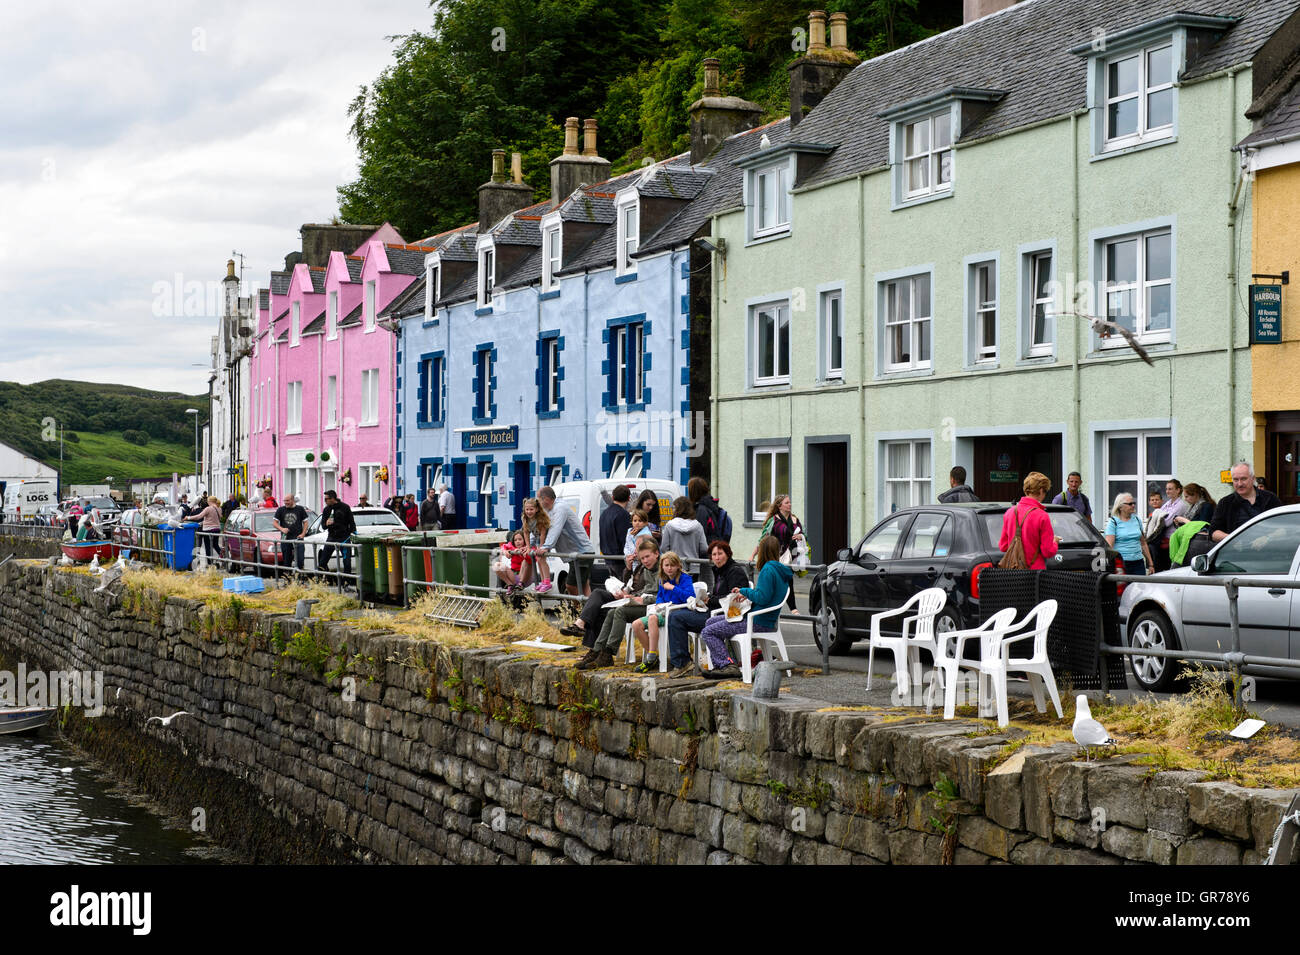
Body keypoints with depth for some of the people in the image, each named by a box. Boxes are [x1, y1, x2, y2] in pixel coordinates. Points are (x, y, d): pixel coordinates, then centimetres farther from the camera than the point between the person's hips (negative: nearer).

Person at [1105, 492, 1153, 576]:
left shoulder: (1137, 520, 15)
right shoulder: (1113, 522, -1)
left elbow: (1143, 544, 21)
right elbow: (1108, 546, -9)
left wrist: (1150, 564, 19)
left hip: (1138, 563, 4)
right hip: (1121, 563, -4)